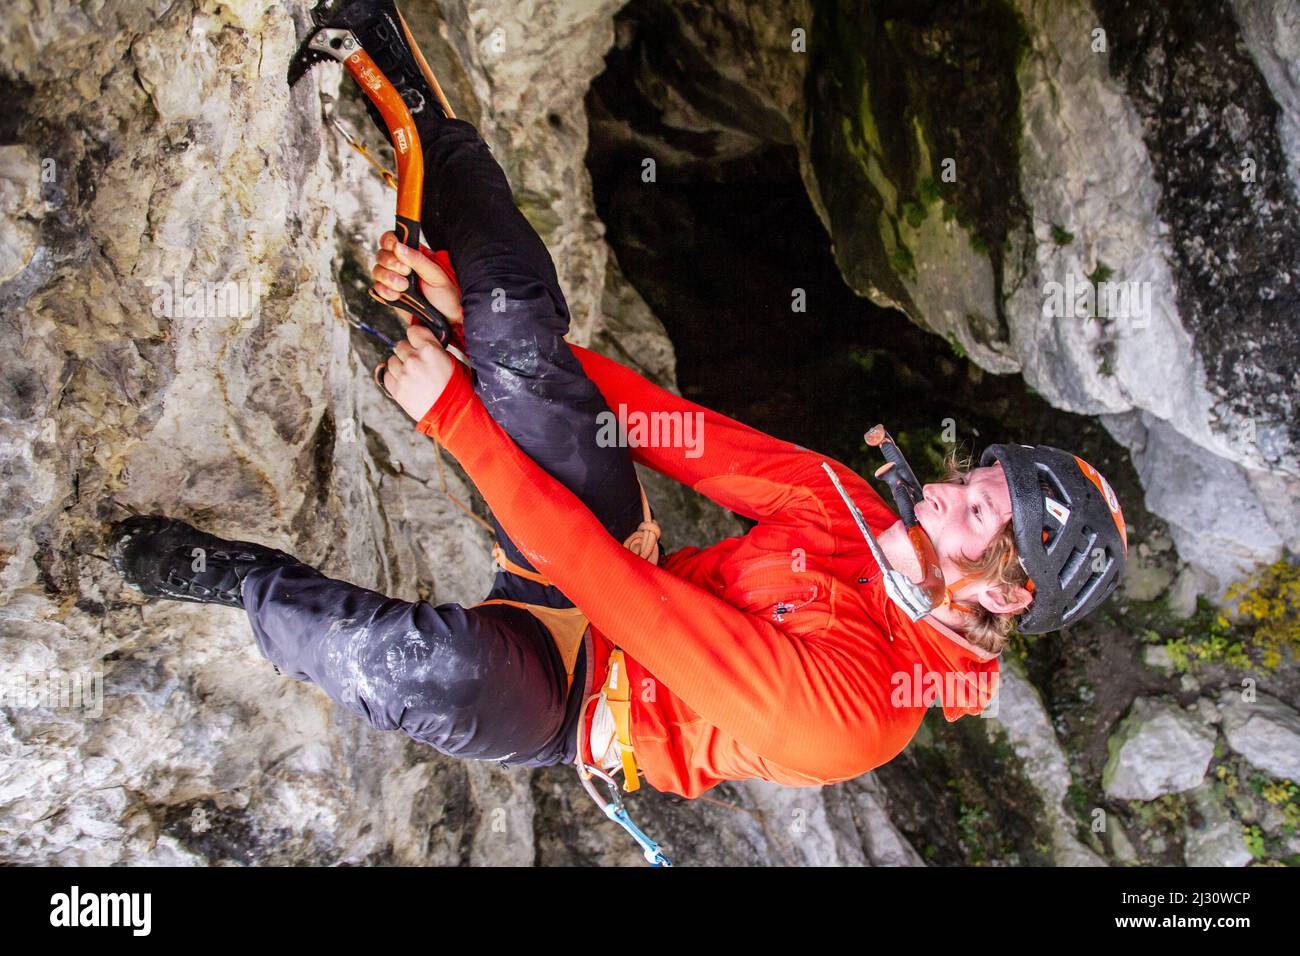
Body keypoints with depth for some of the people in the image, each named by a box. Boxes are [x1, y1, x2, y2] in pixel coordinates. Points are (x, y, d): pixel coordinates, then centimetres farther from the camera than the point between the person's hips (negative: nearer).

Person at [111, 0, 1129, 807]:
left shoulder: (846, 699, -31)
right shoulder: (856, 509, -7)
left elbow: (617, 593, -35)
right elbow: (689, 436, -8)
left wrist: (454, 413, -32)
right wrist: (475, 302, -13)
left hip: (571, 703, -6)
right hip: (628, 570, 7)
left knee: (442, 670, -43)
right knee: (520, 331, -12)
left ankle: (230, 579, -15)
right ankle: (419, 111, 4)